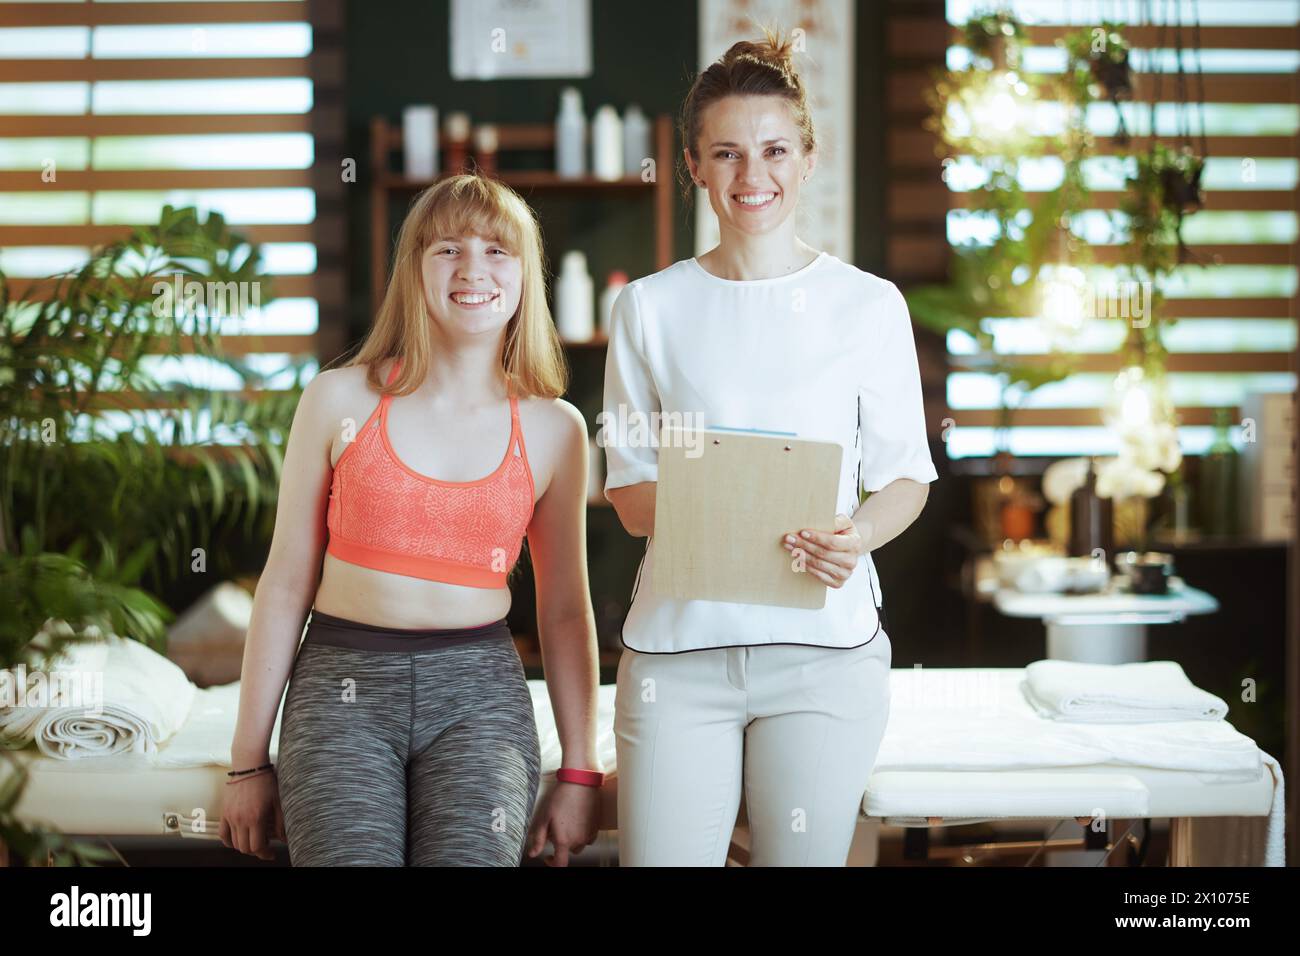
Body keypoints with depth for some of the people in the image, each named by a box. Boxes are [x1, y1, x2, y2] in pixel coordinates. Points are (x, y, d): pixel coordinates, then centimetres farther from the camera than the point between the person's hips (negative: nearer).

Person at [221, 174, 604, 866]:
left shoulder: (553, 430, 6)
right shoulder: (339, 400, 3)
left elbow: (565, 608, 12)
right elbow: (286, 584, 5)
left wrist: (580, 772, 8)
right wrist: (250, 761, 5)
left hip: (478, 686, 1)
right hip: (342, 680, -1)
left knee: (471, 856, -24)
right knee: (351, 853, -26)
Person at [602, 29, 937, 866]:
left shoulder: (868, 304, 5)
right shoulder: (650, 308, 7)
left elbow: (907, 476, 7)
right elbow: (629, 495, 8)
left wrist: (859, 534, -15)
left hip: (824, 646, 0)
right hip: (678, 644, 1)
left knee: (805, 858, 6)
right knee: (662, 857, -3)